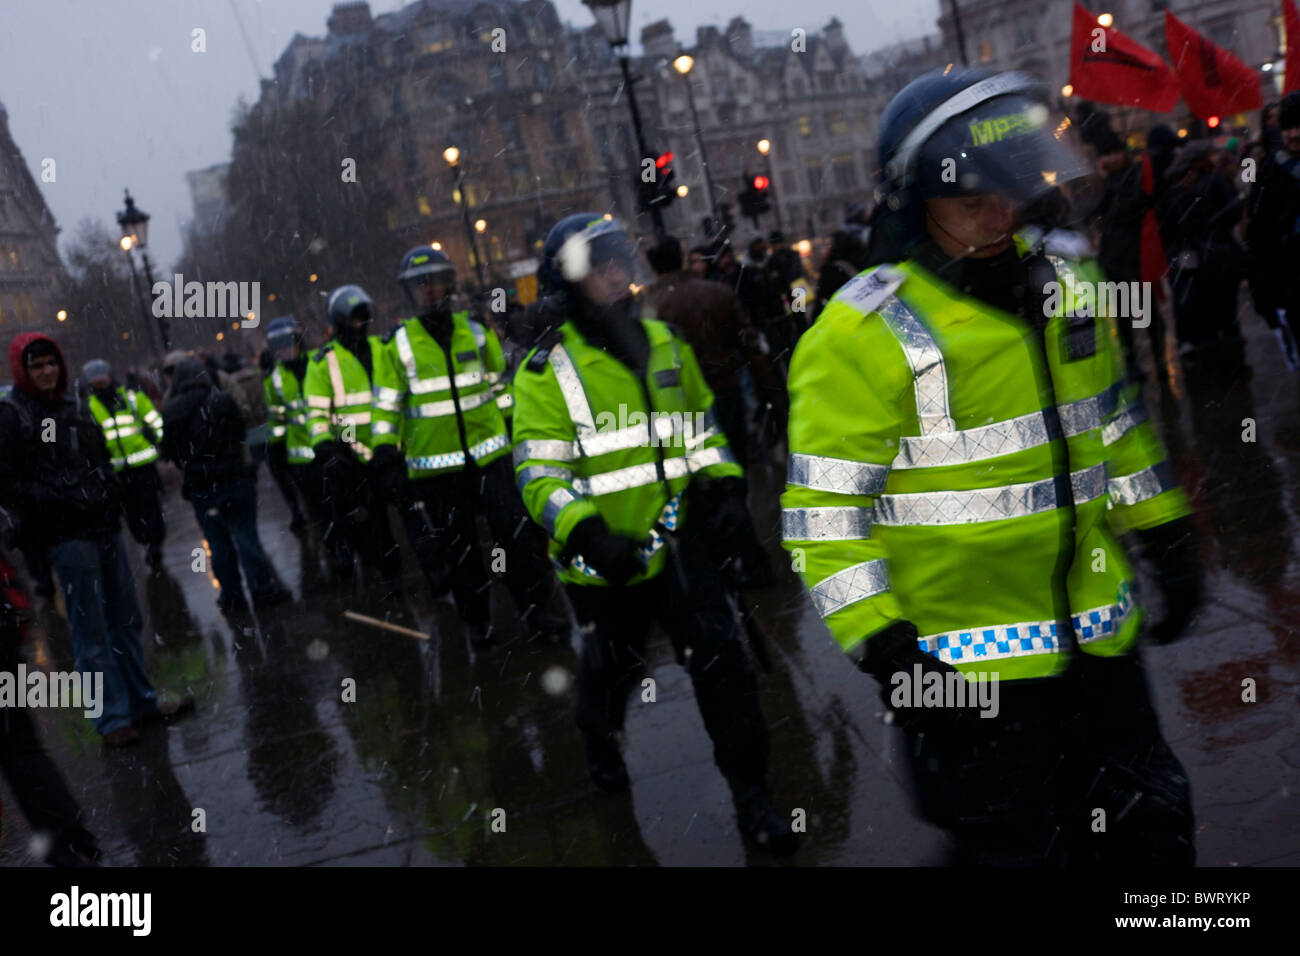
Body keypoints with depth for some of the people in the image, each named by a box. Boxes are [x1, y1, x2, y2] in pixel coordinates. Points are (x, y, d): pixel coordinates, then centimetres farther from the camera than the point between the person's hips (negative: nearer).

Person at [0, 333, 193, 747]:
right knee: (91, 632, -3)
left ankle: (142, 701, 23)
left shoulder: (72, 408, 15)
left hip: (104, 528, 7)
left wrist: (108, 495, 7)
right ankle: (113, 717, 5)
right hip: (67, 537, -7)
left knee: (125, 620, 12)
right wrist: (61, 501, -16)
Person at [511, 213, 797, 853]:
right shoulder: (547, 372, -10)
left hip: (679, 539, 3)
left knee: (721, 660, -4)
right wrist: (587, 534, -28)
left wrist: (724, 489, 4)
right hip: (604, 555, -3)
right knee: (611, 668, 16)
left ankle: (751, 798, 9)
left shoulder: (666, 344, 7)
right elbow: (539, 473, -15)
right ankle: (600, 741, 50)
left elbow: (701, 428, 18)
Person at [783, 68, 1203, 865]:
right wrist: (883, 647, -20)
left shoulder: (1064, 279, 4)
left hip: (1097, 633, 7)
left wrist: (1166, 535, 18)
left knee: (1150, 828, 20)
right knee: (1017, 845, 9)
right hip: (964, 661, -6)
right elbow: (824, 511, -17)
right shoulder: (865, 335, -17)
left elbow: (1116, 418, 18)